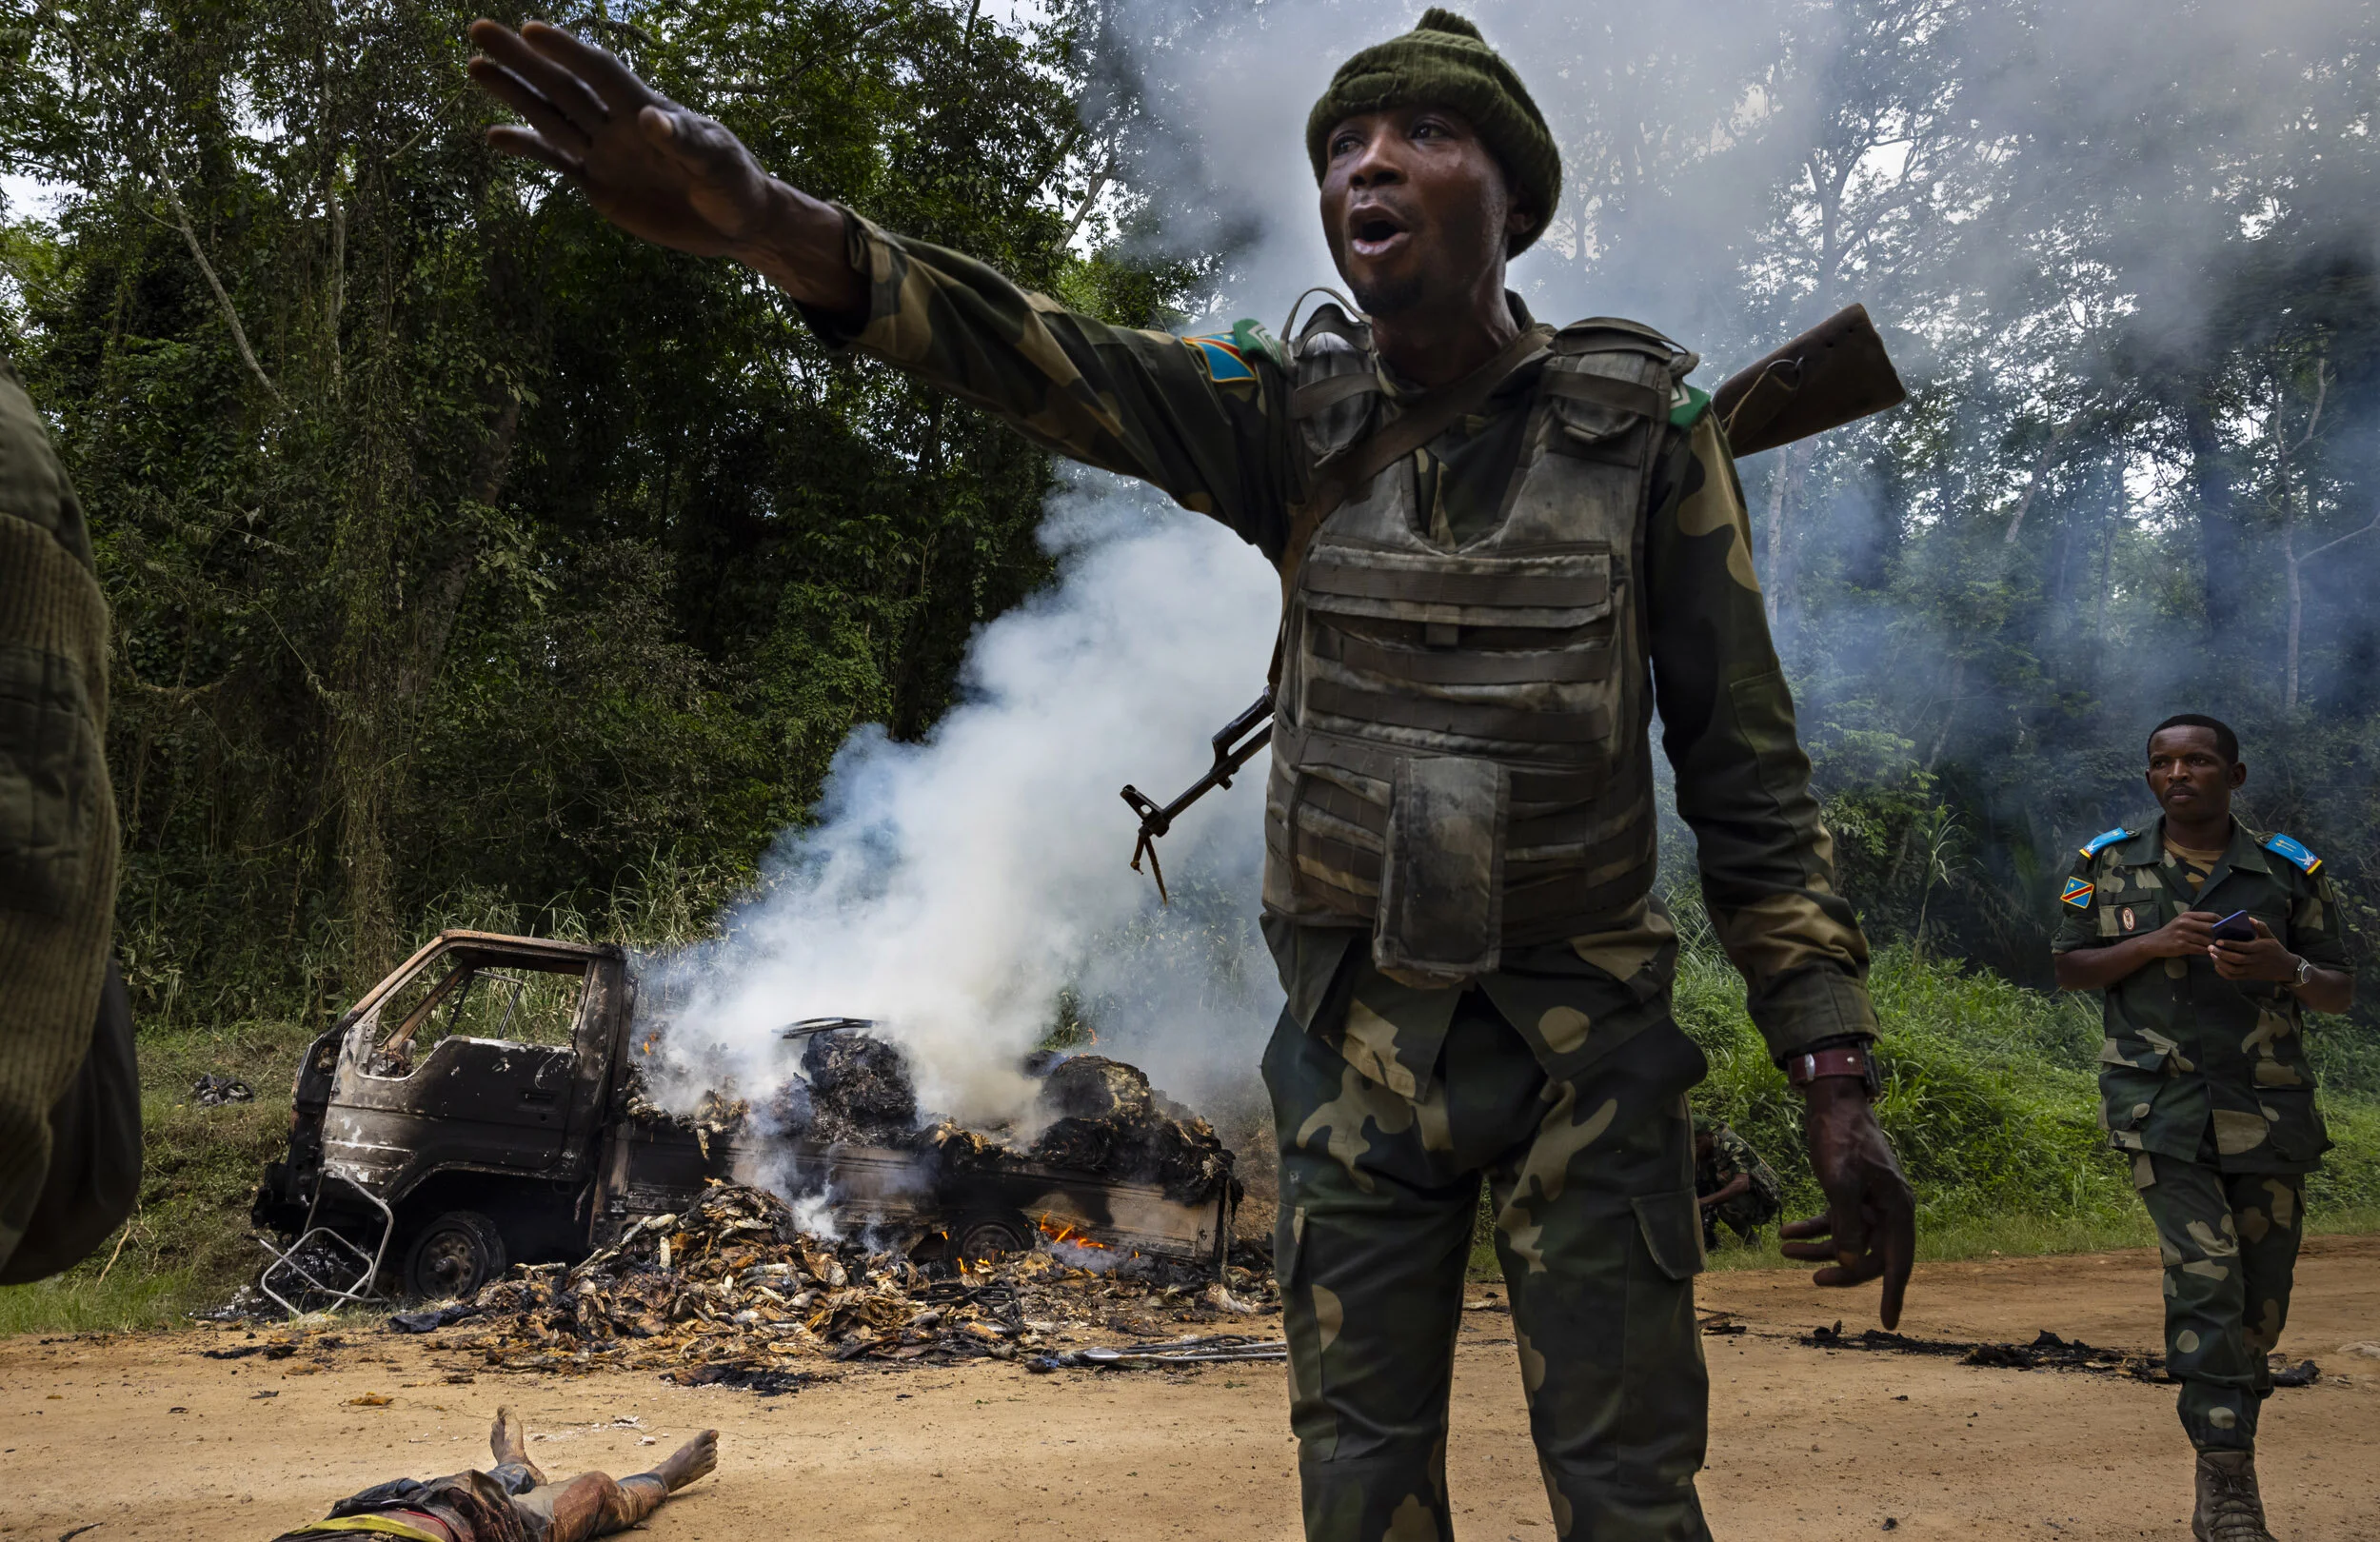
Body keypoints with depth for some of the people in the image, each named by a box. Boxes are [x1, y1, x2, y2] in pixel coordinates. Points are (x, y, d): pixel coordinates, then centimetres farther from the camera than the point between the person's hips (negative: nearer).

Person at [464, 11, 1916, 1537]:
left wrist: (1839, 1079, -11)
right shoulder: (1293, 413, -4)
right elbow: (1043, 360, -21)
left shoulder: (1645, 425, -8)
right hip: (1360, 1045, 2)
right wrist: (755, 212, -39)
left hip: (1584, 1050, -2)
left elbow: (1746, 765, -6)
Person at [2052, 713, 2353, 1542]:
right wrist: (2152, 946, -10)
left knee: (2260, 1300, 6)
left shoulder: (2289, 872, 5)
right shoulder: (2108, 863, 6)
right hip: (2161, 1106, -2)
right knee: (2204, 1277, -16)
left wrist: (2286, 968, -15)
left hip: (2266, 1111, 2)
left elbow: (2341, 994, 8)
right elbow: (2070, 969, 8)